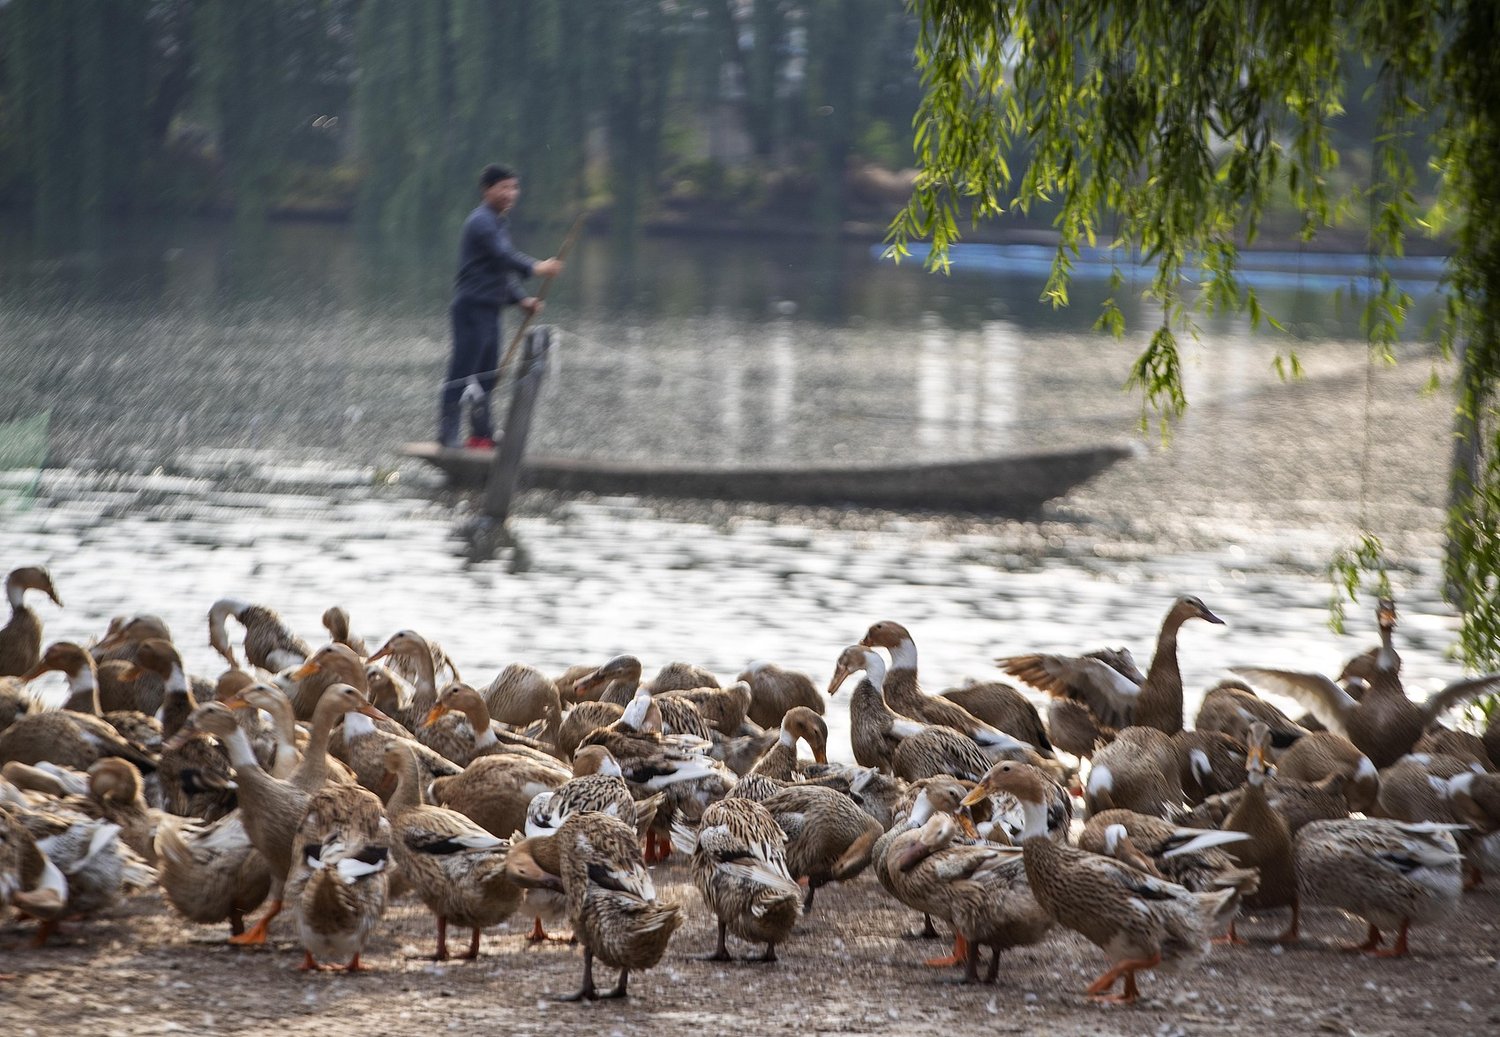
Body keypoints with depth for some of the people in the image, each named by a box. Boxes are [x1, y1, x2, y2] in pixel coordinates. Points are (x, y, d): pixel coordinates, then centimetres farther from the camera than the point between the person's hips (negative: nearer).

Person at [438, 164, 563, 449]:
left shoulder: (500, 223, 20)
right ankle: (448, 436, -11)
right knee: (461, 373, -10)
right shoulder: (481, 222, -11)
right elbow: (503, 255, -26)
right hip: (472, 307, -10)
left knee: (487, 375, 12)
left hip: (489, 309, 10)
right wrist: (535, 268, -38)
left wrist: (522, 299, 12)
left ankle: (481, 434, 18)